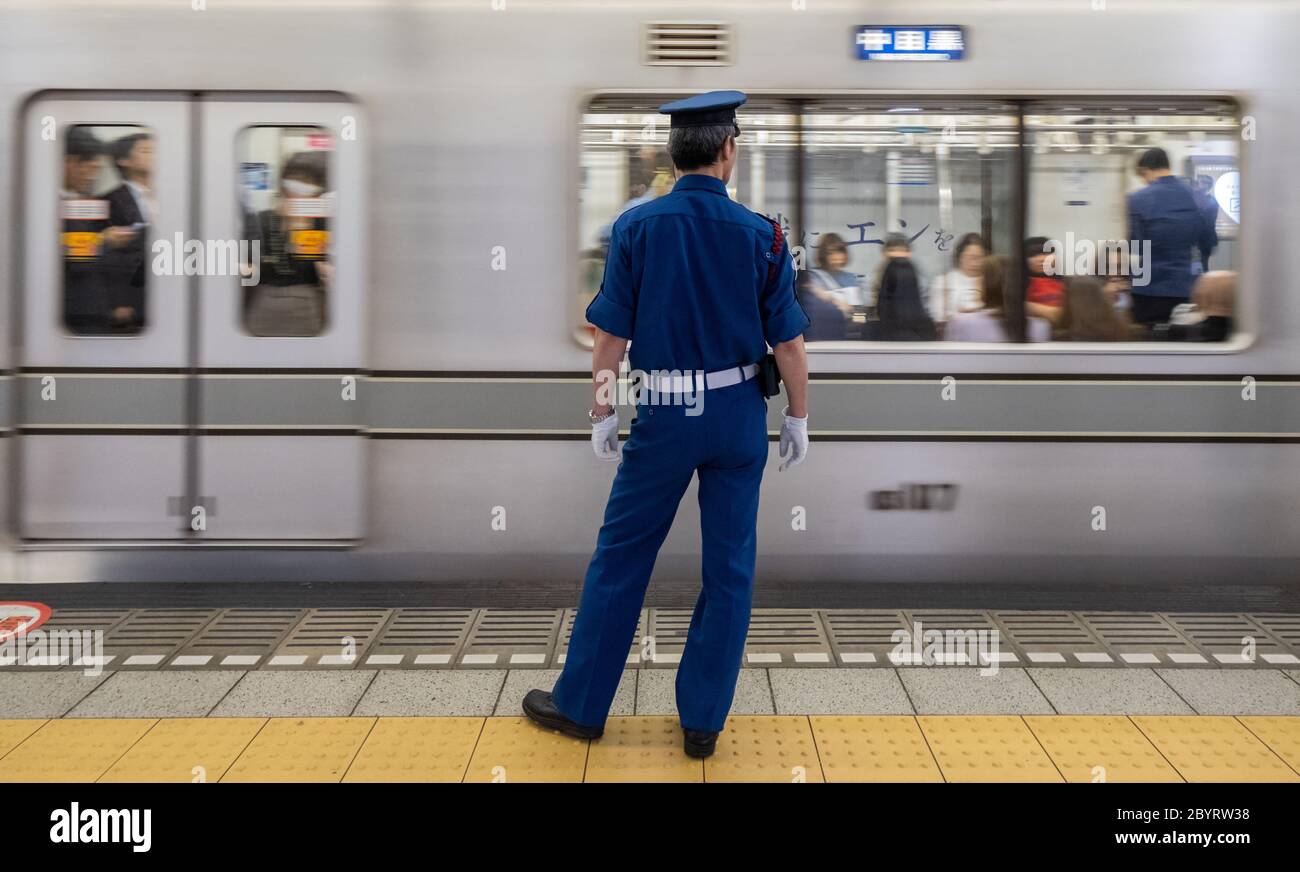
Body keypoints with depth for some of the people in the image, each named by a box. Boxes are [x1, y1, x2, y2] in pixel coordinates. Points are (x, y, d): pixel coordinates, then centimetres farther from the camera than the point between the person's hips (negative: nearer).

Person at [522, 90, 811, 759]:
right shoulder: (761, 235, -5)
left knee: (619, 558, 11)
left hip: (664, 417, -1)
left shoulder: (637, 226, -7)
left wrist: (602, 414, 5)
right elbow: (788, 341, -2)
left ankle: (580, 704, 22)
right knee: (729, 568, 10)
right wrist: (797, 418, 10)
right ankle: (702, 721, 18)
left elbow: (610, 335, -6)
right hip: (739, 416, 1)